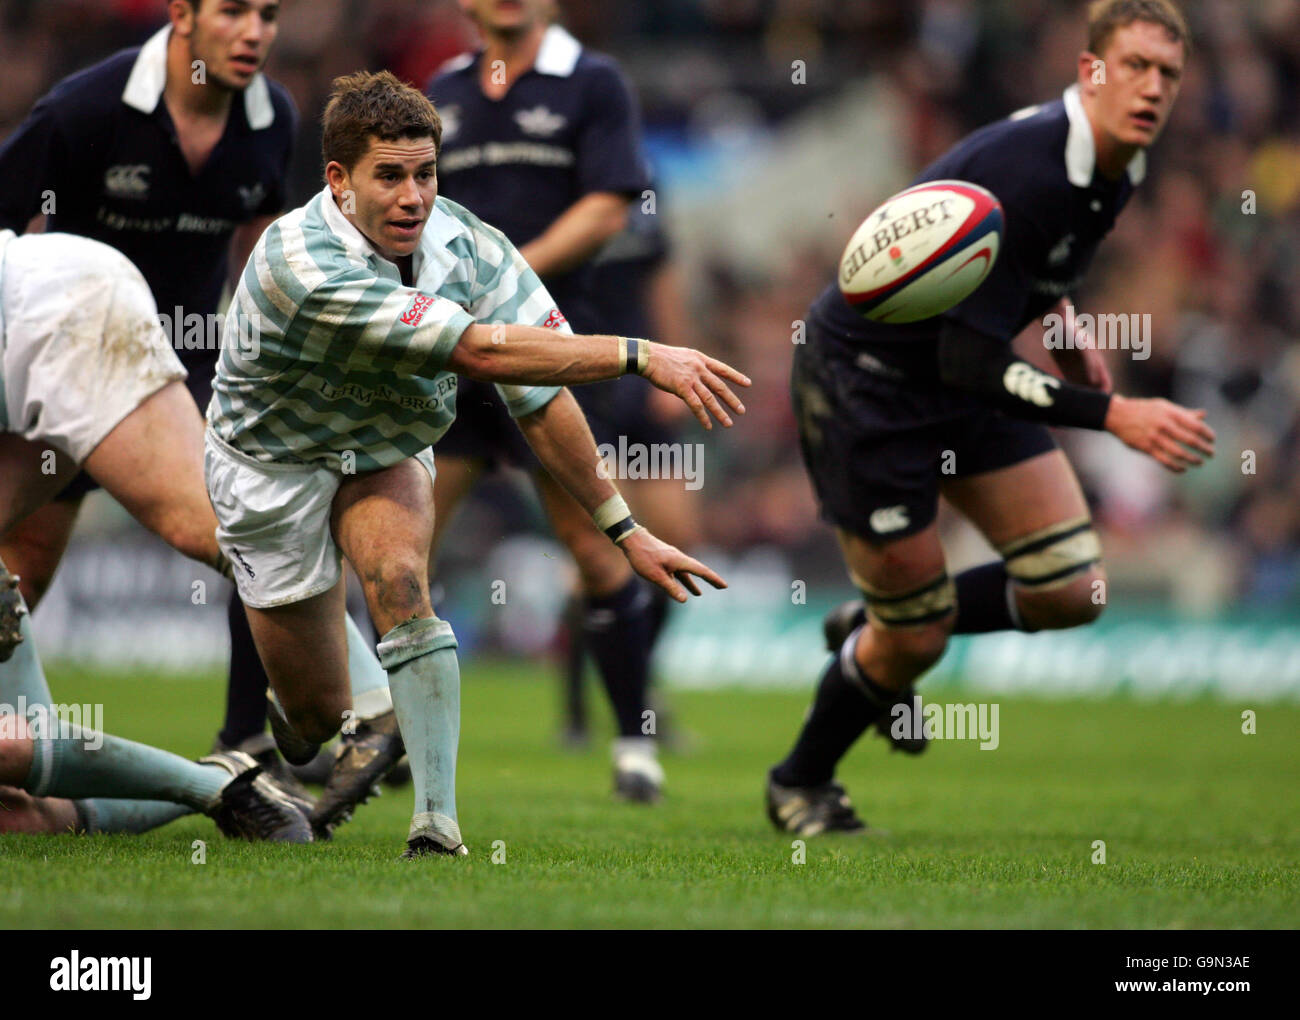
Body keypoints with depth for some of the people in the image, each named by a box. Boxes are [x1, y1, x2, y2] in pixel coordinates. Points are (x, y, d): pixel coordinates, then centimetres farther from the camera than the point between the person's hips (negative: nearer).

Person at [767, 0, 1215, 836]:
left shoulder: (1119, 168, -4)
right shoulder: (1020, 170, -32)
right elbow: (969, 360, -32)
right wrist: (1115, 416, -38)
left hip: (967, 370, 8)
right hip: (864, 380, -8)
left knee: (1072, 592, -2)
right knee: (915, 638, -2)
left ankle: (878, 637, 24)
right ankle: (800, 784, 26)